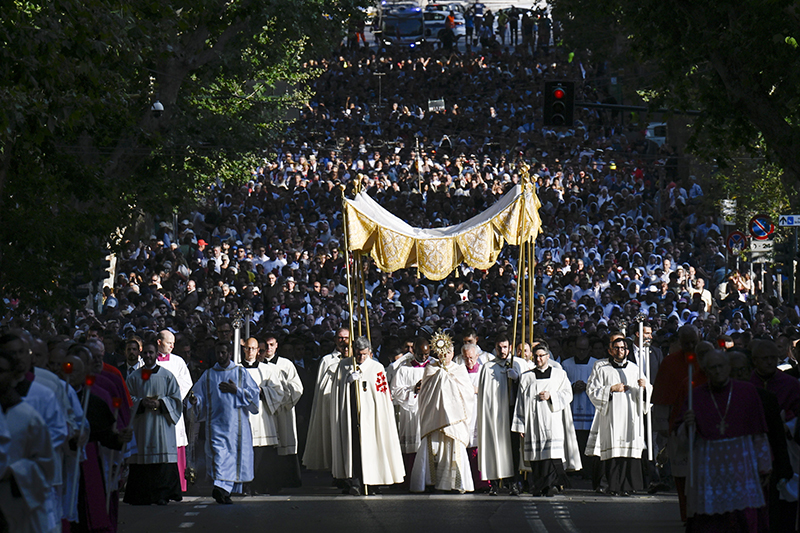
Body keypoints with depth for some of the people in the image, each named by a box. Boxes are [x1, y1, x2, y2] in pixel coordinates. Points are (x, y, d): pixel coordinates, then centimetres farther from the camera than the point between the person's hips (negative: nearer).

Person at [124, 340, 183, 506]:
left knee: (162, 458, -8)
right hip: (141, 423, 1)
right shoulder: (134, 377, 11)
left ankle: (162, 494, -6)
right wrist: (141, 402, -11)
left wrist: (160, 403, -12)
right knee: (141, 457, -2)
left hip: (161, 423, -1)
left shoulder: (167, 376, 7)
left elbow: (176, 399, 5)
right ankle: (141, 496, 1)